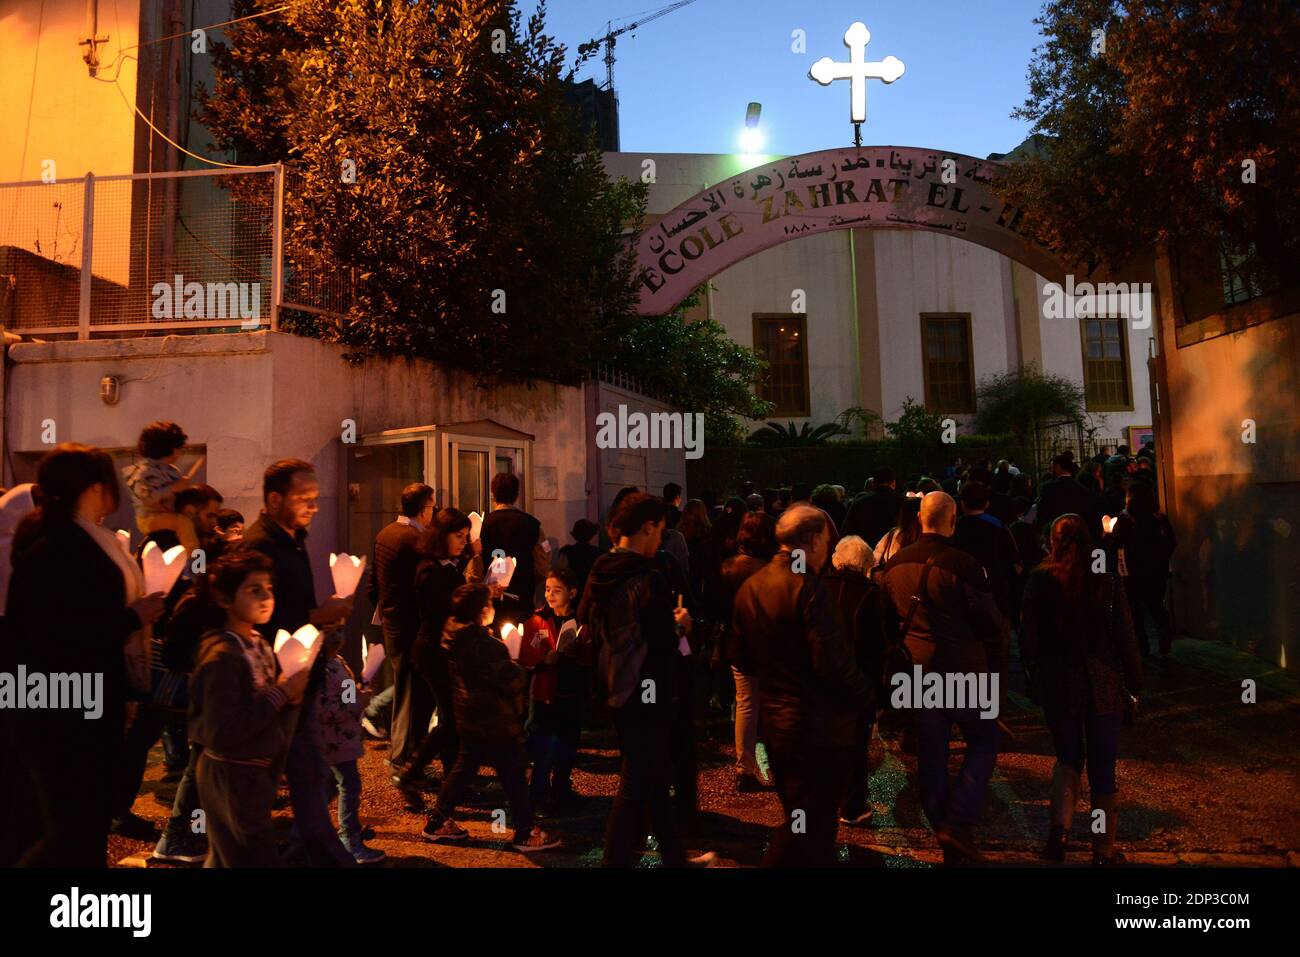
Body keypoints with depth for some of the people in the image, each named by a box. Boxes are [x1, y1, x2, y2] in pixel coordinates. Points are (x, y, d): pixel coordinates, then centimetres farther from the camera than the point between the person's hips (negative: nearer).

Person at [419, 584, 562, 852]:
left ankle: (437, 822, 26)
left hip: (468, 717, 8)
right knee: (513, 775, 3)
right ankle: (525, 833, 13)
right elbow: (512, 683, -22)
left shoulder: (453, 637, 1)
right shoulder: (487, 645, -25)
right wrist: (518, 669, -2)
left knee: (464, 768, 20)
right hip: (496, 723, -8)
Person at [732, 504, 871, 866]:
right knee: (812, 828, 5)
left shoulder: (750, 586, 5)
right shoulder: (809, 588, -20)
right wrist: (865, 696, -6)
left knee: (799, 820, 23)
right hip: (818, 728, -8)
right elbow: (833, 662, -23)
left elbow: (743, 654, 12)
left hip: (773, 722, 8)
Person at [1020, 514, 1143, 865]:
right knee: (1103, 770, 12)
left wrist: (1036, 683, 7)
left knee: (1068, 759, 20)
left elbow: (1028, 642, -5)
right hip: (1104, 687, 0)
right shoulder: (1107, 583, -8)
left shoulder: (1039, 582, -7)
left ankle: (1059, 826, 1)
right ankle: (1104, 851, 20)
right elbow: (1126, 641, -5)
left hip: (1059, 687, 1)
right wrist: (1135, 686, 7)